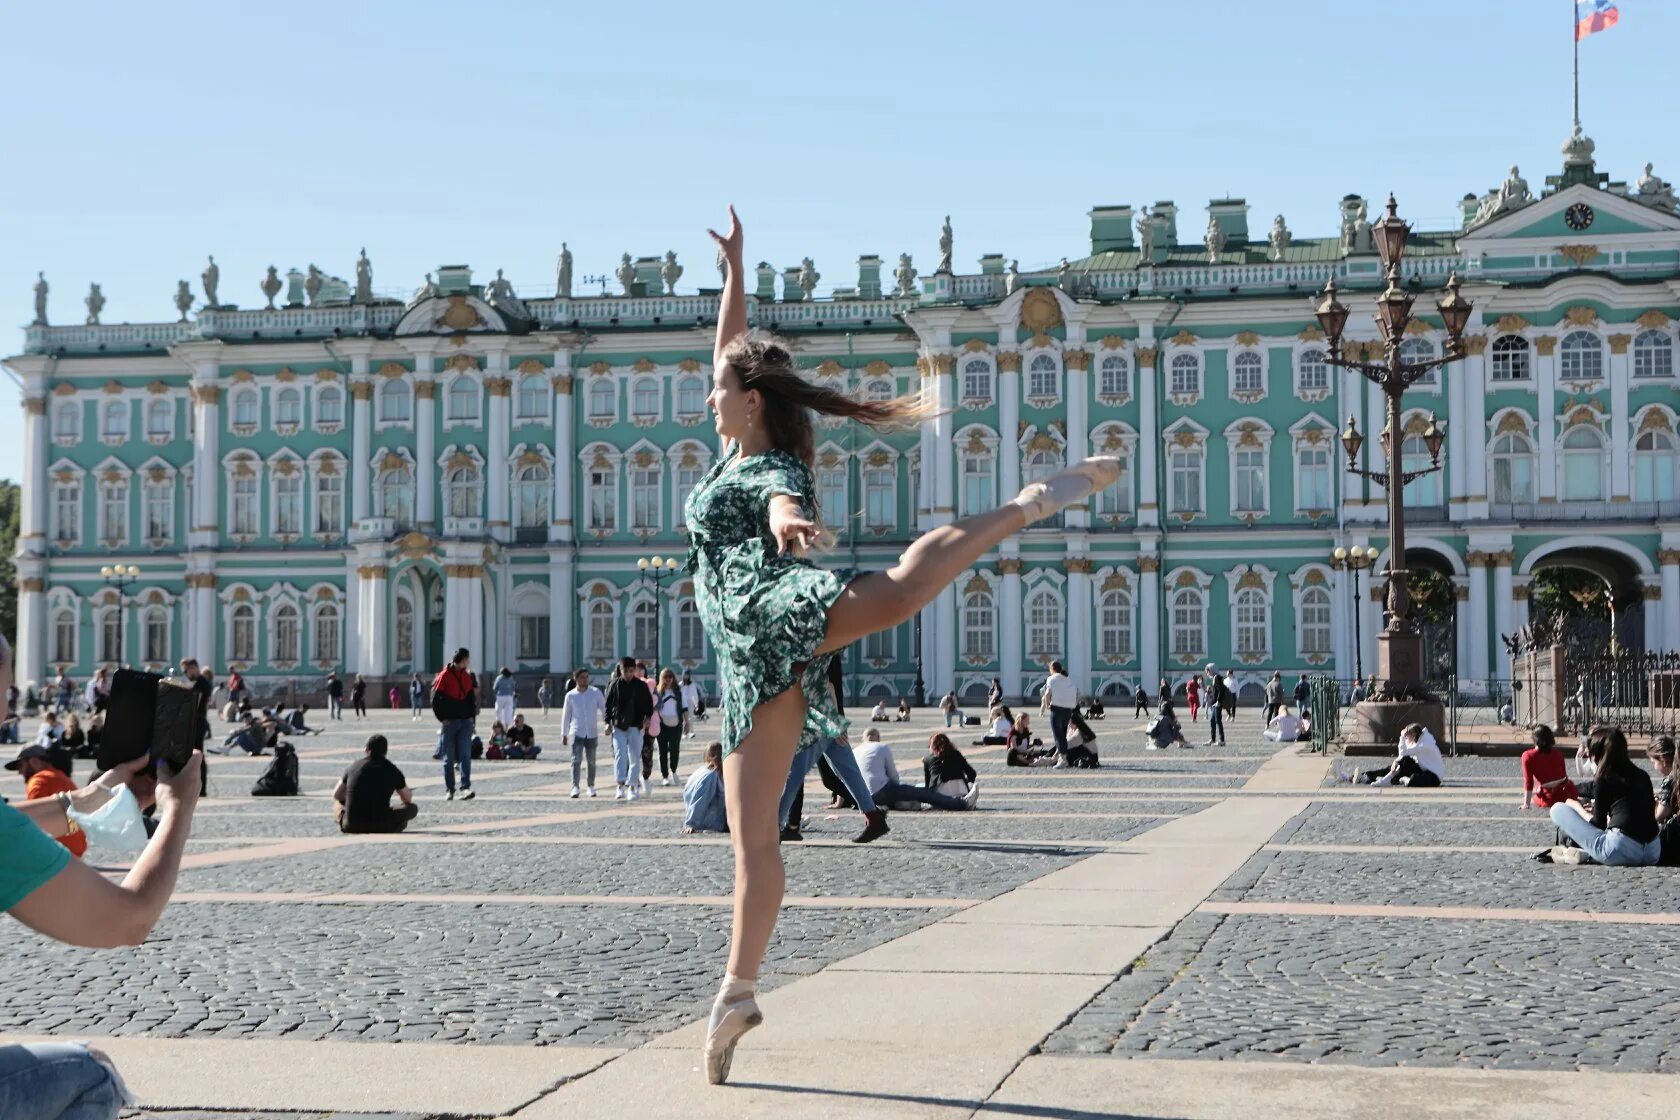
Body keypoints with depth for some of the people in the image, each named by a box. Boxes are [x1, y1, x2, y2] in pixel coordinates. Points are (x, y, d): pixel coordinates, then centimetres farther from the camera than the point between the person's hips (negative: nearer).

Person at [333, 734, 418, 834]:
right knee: (412, 808, 16)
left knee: (338, 803, 34)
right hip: (380, 827, -3)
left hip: (351, 827, 3)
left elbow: (336, 794, 17)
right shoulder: (392, 769, 0)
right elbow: (408, 799, 13)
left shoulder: (354, 766, 5)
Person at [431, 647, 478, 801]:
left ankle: (466, 787, -13)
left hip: (465, 722, 4)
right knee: (449, 758, 3)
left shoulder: (467, 677, 11)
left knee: (465, 755, -7)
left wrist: (472, 716, 7)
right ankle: (449, 790, 10)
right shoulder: (444, 676, -6)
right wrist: (442, 718, -10)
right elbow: (435, 699, -6)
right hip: (449, 722, -4)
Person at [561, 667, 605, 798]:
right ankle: (575, 787, -18)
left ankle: (591, 786, 23)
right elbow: (565, 715, 9)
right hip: (576, 732, -1)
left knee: (591, 761, 10)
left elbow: (604, 709, 6)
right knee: (576, 760, -13)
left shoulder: (596, 692, 2)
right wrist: (564, 734, 9)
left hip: (592, 733, 1)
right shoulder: (570, 695, 2)